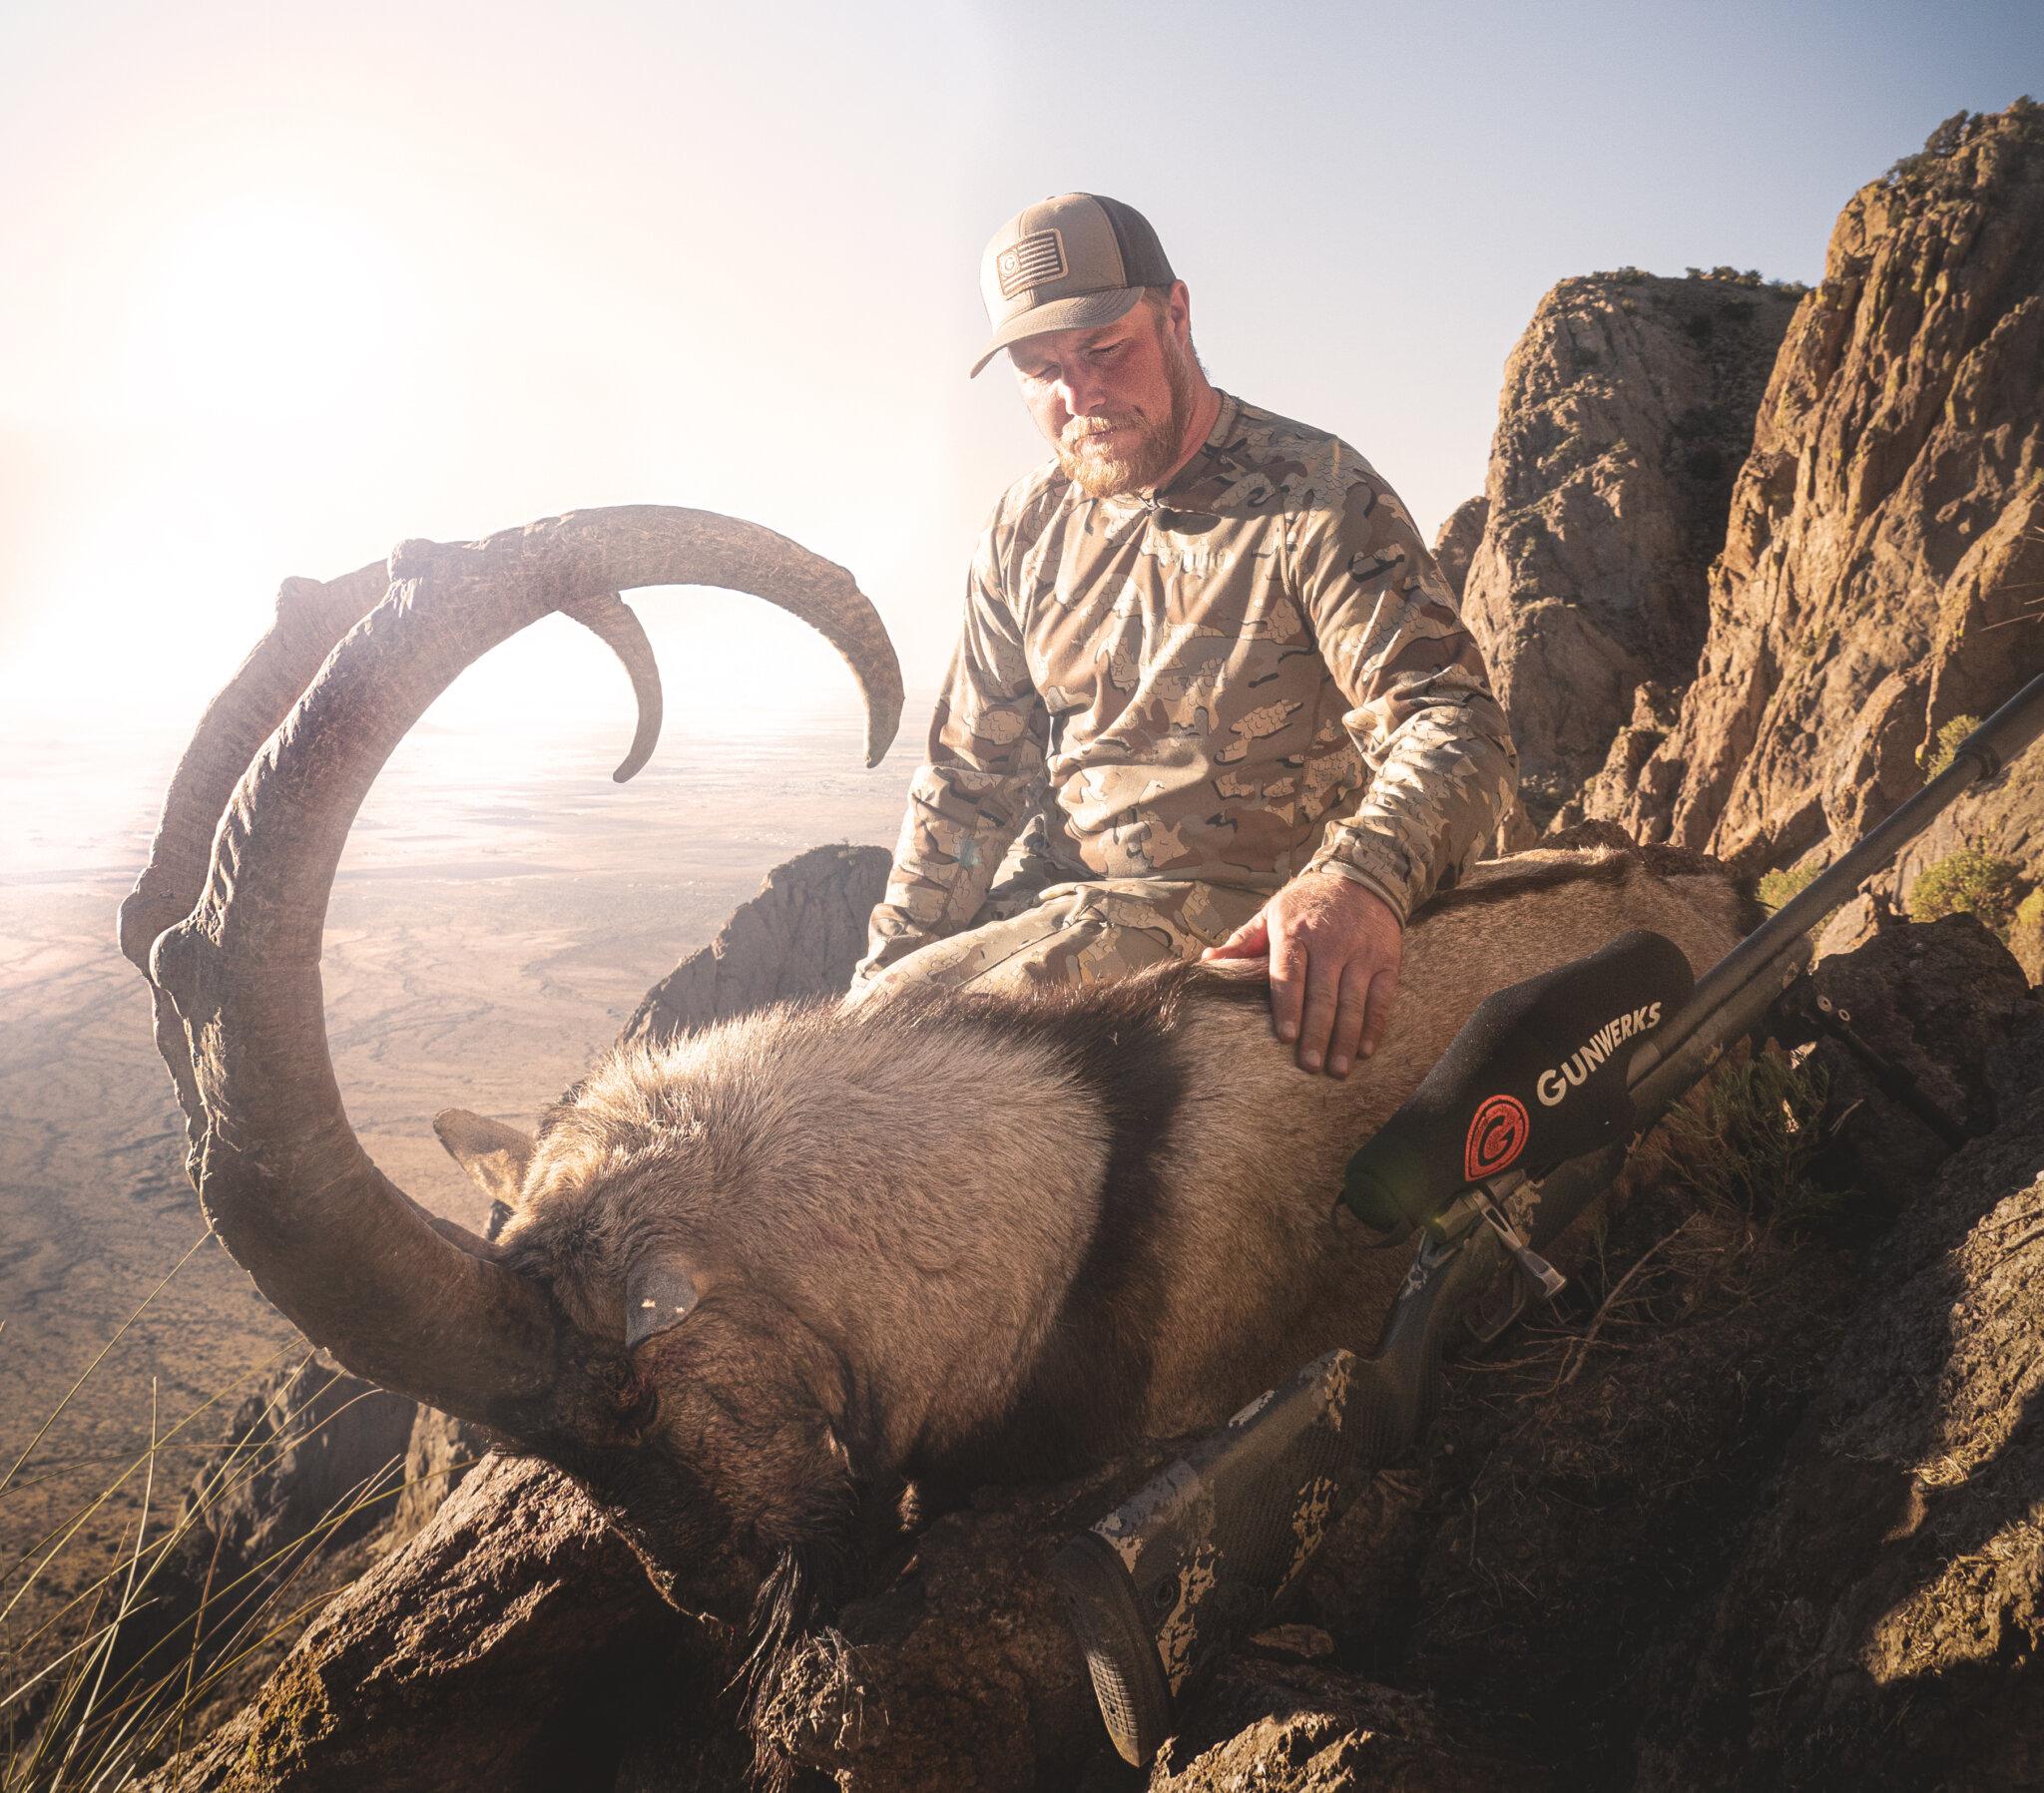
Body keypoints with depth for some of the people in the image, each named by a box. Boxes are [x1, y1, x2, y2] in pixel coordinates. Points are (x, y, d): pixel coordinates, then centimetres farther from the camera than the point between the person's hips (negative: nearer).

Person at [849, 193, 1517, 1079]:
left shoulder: (1318, 497, -11)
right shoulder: (1027, 526, 9)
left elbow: (1455, 724, -23)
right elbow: (969, 779, 14)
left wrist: (1361, 879, -45)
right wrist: (889, 964, 3)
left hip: (1239, 918, -6)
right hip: (1050, 907, 6)